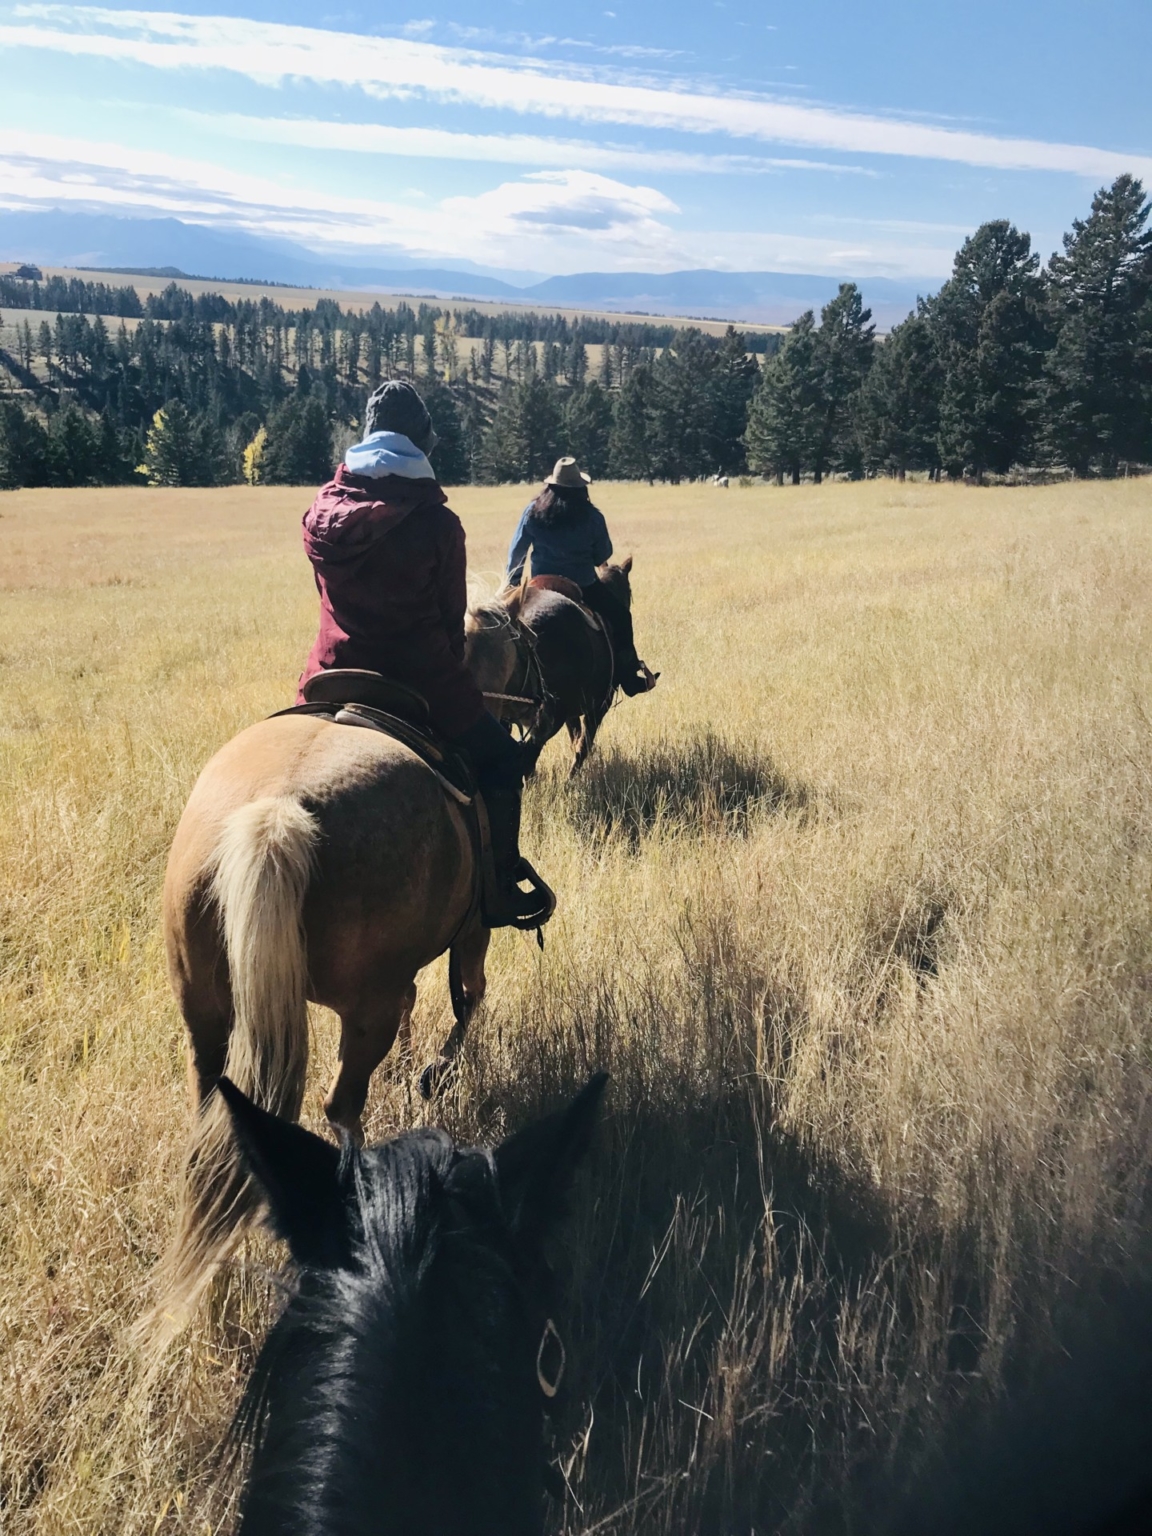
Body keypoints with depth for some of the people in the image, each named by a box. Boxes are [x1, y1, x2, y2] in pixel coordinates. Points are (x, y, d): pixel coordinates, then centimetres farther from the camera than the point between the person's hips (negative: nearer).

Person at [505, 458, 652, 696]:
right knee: (620, 616, 16)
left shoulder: (533, 512, -4)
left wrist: (512, 582, 15)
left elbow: (516, 551, 2)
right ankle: (630, 677, 13)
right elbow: (603, 556, -1)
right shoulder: (592, 516, -9)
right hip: (584, 587, -2)